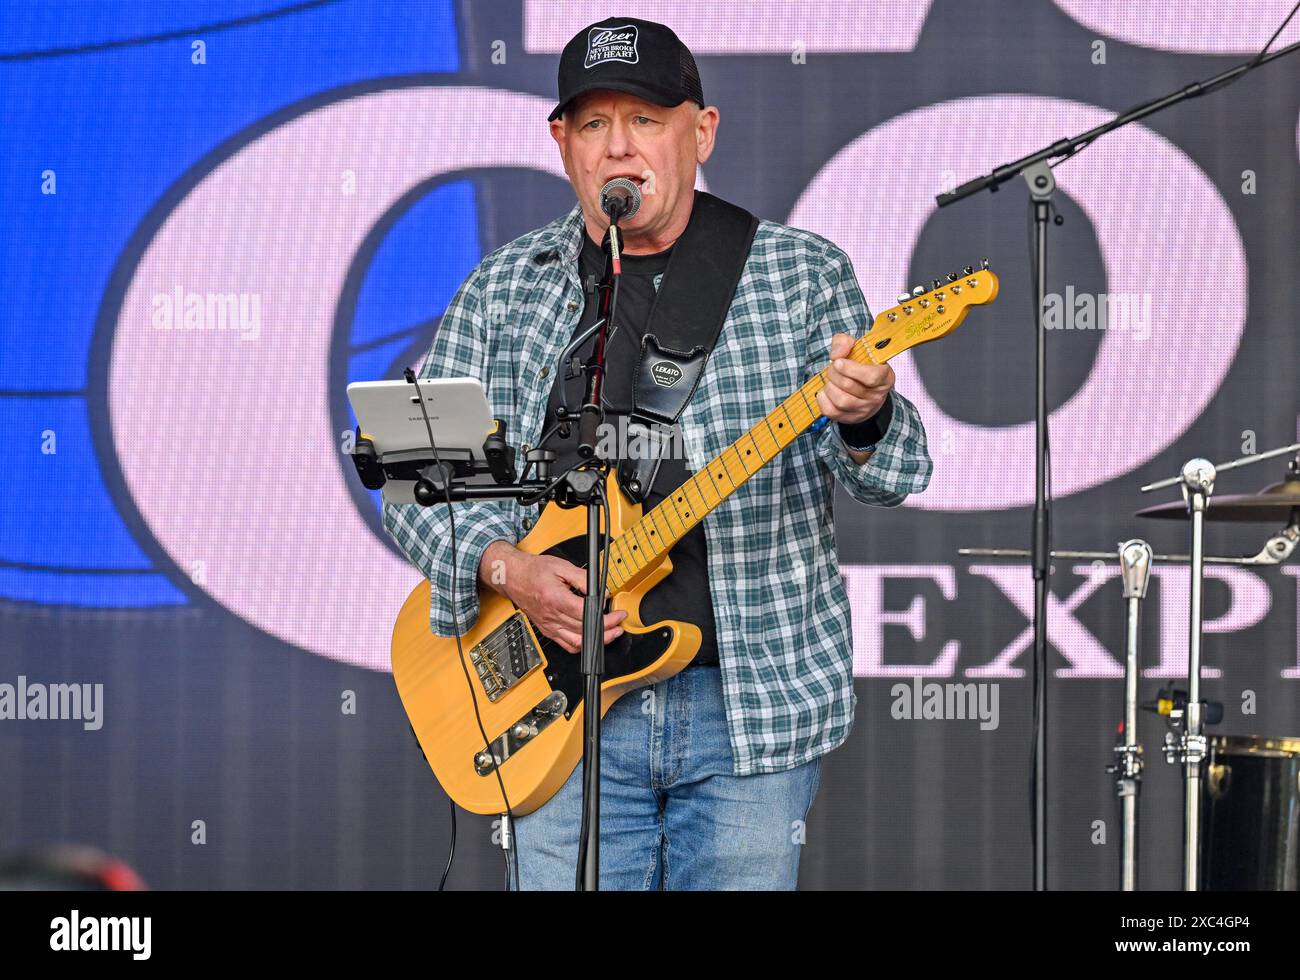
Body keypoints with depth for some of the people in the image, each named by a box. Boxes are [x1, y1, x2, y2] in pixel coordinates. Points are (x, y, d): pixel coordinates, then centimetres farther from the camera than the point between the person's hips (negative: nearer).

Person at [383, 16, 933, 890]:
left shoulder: (800, 274, 4)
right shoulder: (504, 291, 9)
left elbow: (893, 474, -4)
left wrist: (861, 422, -27)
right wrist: (505, 569, -10)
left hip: (752, 705, -1)